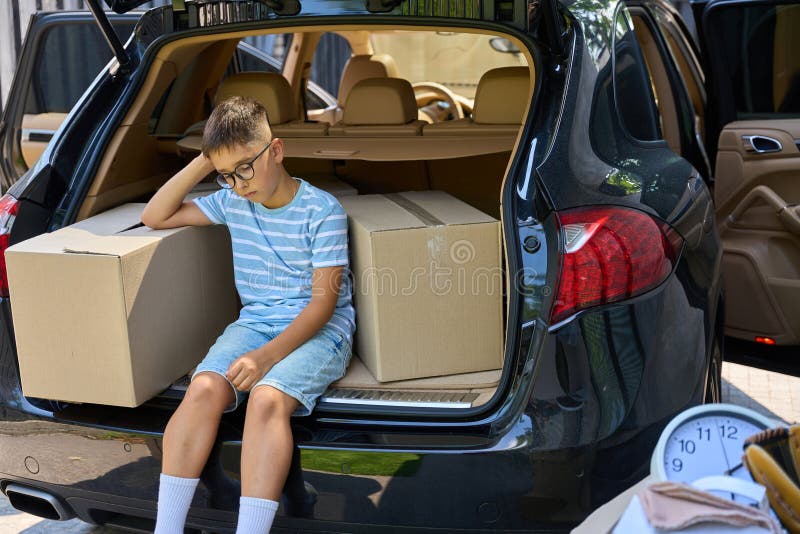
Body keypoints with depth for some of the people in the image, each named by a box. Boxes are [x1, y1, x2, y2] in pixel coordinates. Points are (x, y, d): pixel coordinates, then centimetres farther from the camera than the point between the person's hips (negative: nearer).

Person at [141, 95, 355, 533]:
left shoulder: (323, 210, -9)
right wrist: (202, 164, 0)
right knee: (204, 389, -26)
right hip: (254, 321, 5)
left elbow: (324, 298, -13)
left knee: (266, 398, -34)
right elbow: (155, 217, 13)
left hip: (319, 328, -4)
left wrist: (267, 355, -26)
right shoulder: (232, 203, 9)